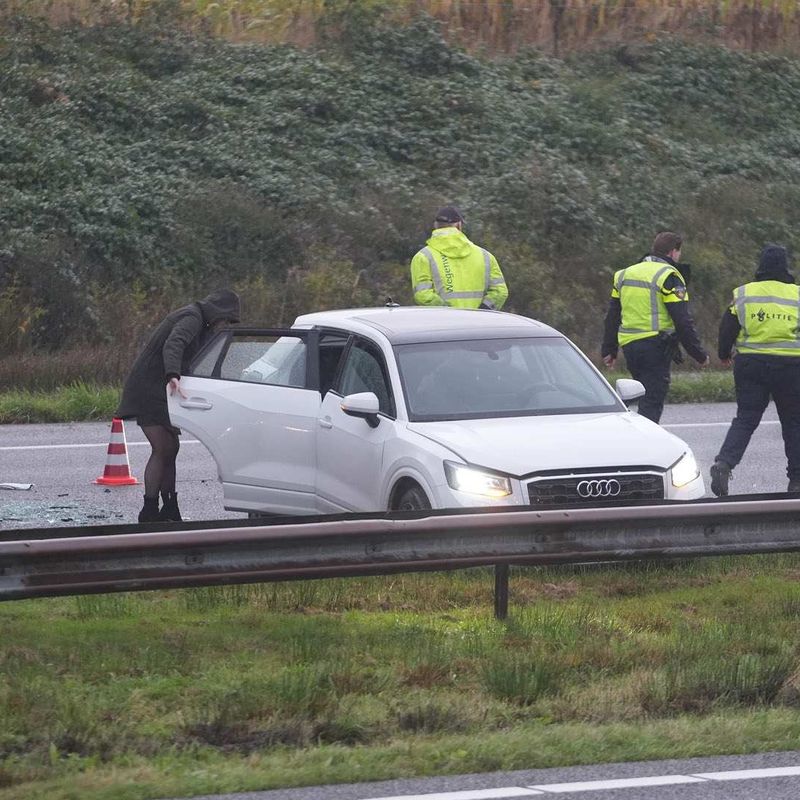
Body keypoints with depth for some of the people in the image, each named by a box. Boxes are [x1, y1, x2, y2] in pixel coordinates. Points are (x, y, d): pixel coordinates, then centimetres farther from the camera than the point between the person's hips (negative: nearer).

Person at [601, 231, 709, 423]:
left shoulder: (625, 274, 15)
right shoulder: (668, 277, -8)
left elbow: (612, 316, 17)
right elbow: (682, 321, -13)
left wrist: (609, 350, 23)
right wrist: (699, 355, -7)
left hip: (629, 346, 7)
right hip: (657, 347, -7)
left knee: (646, 399, 18)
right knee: (652, 403, -7)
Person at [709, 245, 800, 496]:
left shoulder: (743, 294, 1)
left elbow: (727, 329, 4)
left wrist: (724, 355, 20)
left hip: (749, 363, 1)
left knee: (745, 419, 6)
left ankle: (723, 463, -16)